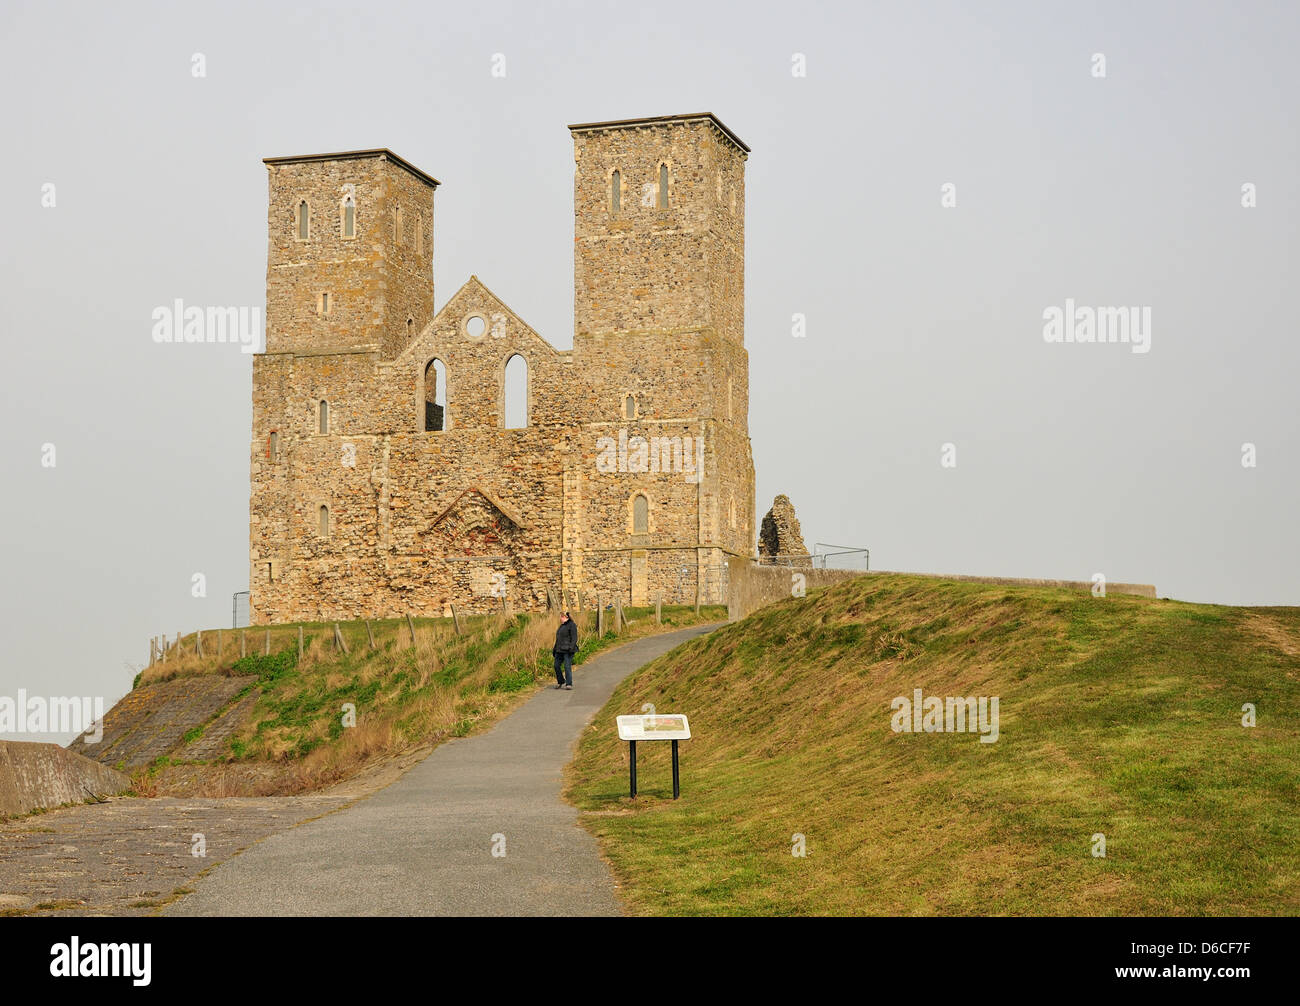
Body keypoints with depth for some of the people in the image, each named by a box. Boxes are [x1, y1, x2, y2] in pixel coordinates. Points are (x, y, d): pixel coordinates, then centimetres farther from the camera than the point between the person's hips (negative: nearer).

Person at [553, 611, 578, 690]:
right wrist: (554, 650, 23)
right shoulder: (562, 626, 20)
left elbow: (574, 638, -14)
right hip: (560, 650, 9)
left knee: (567, 666, -11)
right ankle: (560, 682, 19)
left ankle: (569, 684, -7)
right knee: (557, 666, 5)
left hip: (568, 650, -9)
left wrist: (571, 647, -26)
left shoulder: (572, 625, -7)